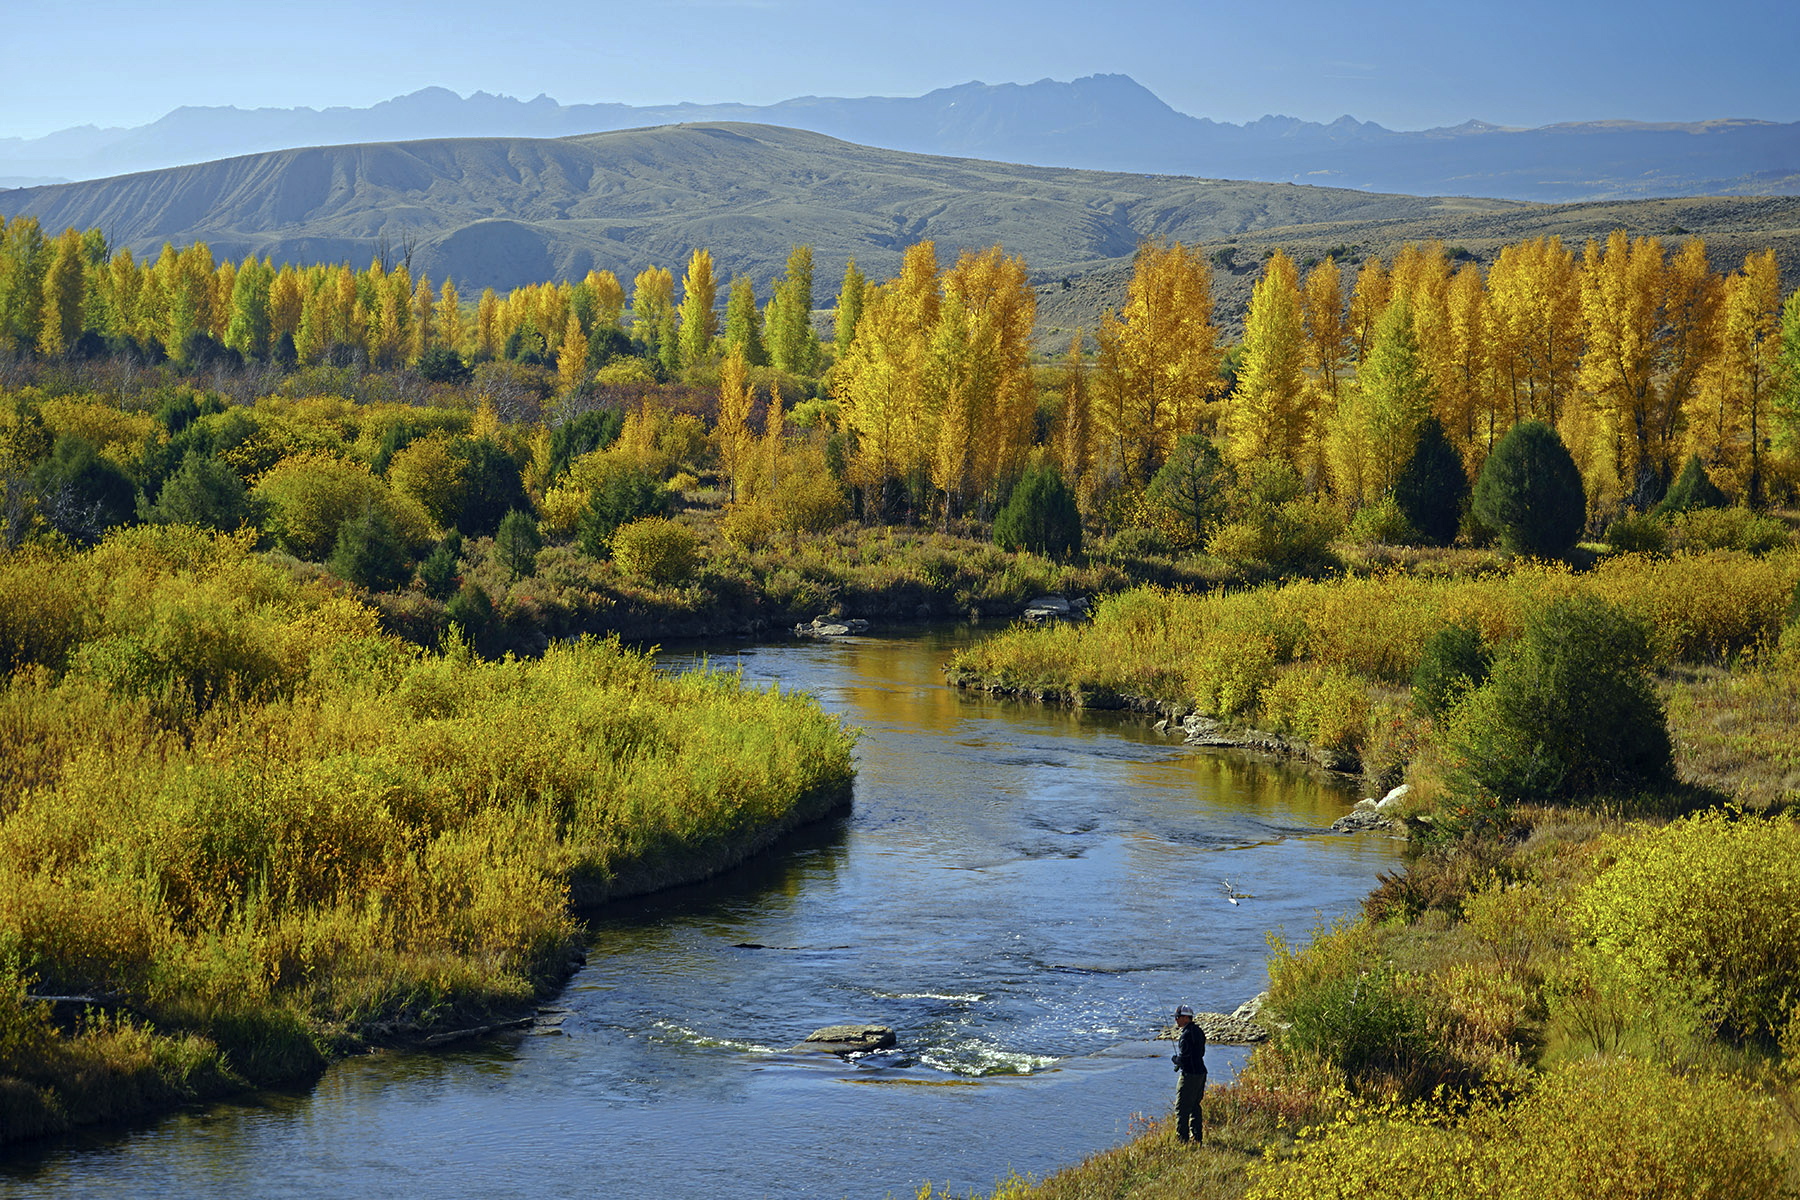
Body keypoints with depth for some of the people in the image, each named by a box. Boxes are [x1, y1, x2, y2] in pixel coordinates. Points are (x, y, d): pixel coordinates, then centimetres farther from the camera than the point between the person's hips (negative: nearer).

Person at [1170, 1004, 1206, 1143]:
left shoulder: (1186, 1034, -19)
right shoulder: (1199, 1031, 10)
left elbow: (1183, 1058, -20)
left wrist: (1174, 1058, 2)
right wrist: (1180, 1061, 14)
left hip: (1189, 1075, -9)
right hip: (1201, 1072, 9)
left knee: (1181, 1108, -3)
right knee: (1195, 1106, 17)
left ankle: (1182, 1138, -3)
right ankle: (1197, 1137, 21)